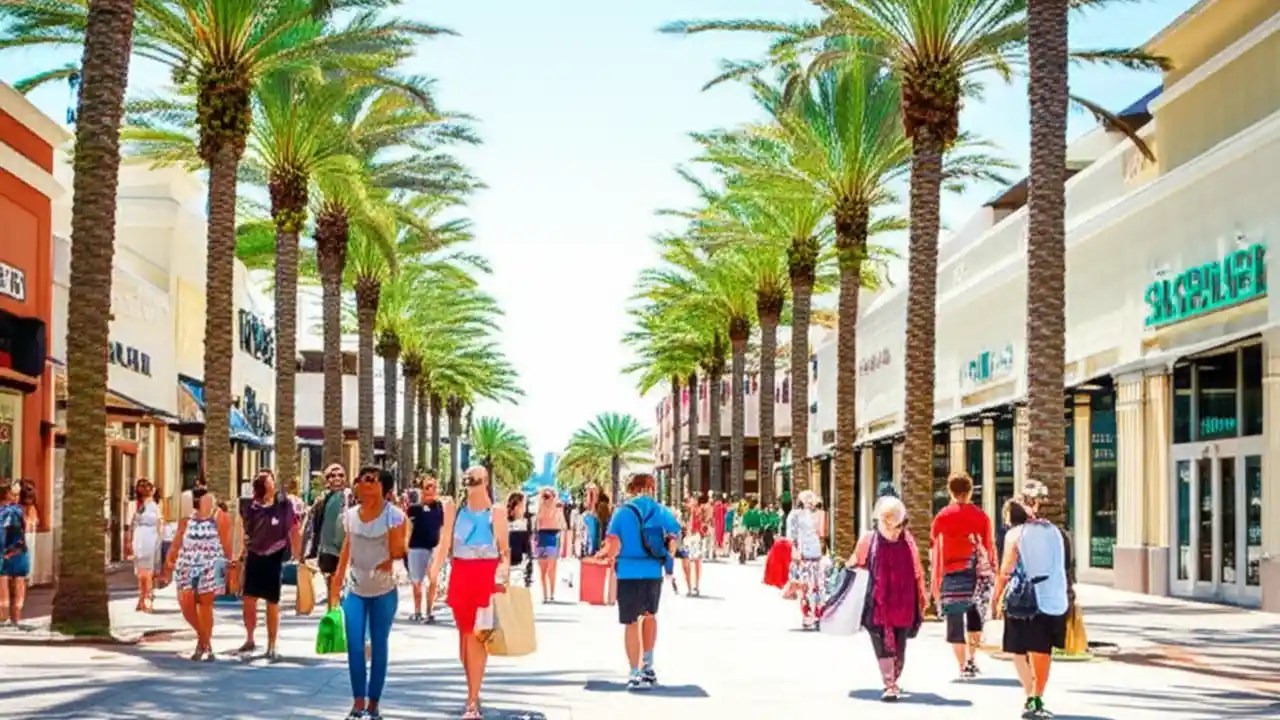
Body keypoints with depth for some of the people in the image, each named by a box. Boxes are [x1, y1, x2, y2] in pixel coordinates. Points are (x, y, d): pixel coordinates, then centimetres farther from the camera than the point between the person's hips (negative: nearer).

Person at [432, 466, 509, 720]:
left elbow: (505, 550, 4)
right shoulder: (455, 509, 9)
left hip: (486, 575, -3)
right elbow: (445, 543, 7)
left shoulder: (496, 512, 3)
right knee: (464, 634, 8)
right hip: (460, 574, 3)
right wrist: (433, 571, -4)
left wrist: (504, 573, -11)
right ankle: (473, 694, 21)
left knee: (478, 635, -7)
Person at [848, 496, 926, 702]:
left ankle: (894, 681, 30)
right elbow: (854, 568, 5)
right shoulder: (868, 541, -2)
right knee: (883, 647, -8)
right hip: (877, 605, -2)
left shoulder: (908, 542, 4)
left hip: (903, 606, 3)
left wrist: (922, 599, 13)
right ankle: (890, 686, -8)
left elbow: (917, 573, 10)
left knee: (899, 648, 11)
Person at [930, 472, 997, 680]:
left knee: (955, 623, 4)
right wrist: (992, 575, 17)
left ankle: (963, 667, 0)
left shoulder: (943, 517, 0)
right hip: (978, 575, 2)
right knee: (975, 615, 22)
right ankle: (972, 658, 10)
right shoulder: (982, 516, 4)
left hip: (953, 576, -2)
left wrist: (935, 582, 3)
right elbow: (990, 548, 7)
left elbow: (937, 552, -1)